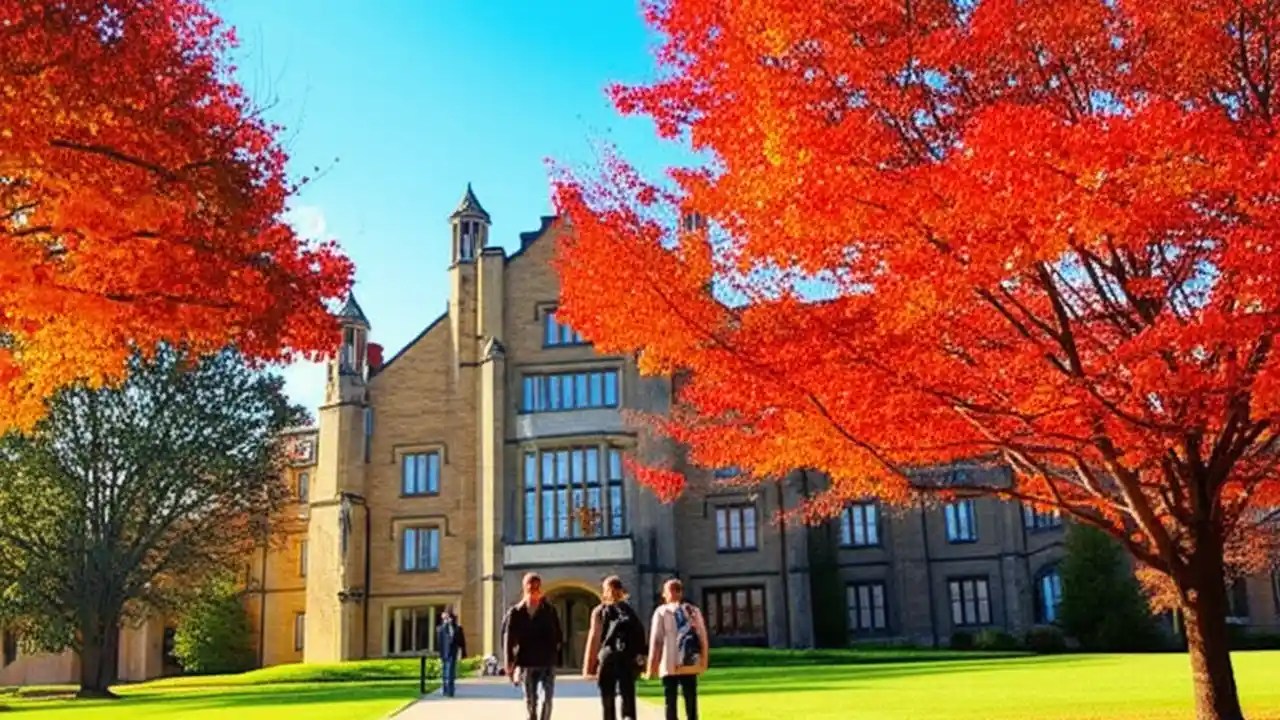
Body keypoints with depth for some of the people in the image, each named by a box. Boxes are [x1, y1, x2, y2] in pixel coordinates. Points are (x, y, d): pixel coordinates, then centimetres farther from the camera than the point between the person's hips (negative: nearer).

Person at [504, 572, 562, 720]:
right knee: (530, 702, 8)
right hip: (526, 664, 1)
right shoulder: (516, 612, 0)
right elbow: (509, 639, 0)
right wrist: (510, 663, -4)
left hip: (547, 663, 0)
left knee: (546, 700, -9)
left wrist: (554, 654, -4)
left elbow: (558, 636, 5)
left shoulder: (549, 611, 1)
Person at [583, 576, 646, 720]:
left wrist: (590, 665, 0)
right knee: (627, 695, -3)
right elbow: (640, 634, 3)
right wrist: (640, 659, 3)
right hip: (628, 658, 1)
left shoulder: (599, 611, 7)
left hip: (607, 657, -1)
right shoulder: (629, 610, 12)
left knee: (608, 699, 11)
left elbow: (594, 637, 0)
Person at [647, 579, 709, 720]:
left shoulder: (662, 612, -1)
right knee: (690, 700, 7)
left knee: (671, 702, 3)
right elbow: (702, 639, 7)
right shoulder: (694, 611, 8)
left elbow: (656, 640, -3)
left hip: (669, 665, -3)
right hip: (691, 664, 3)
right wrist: (703, 663, 13)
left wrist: (652, 666, 1)